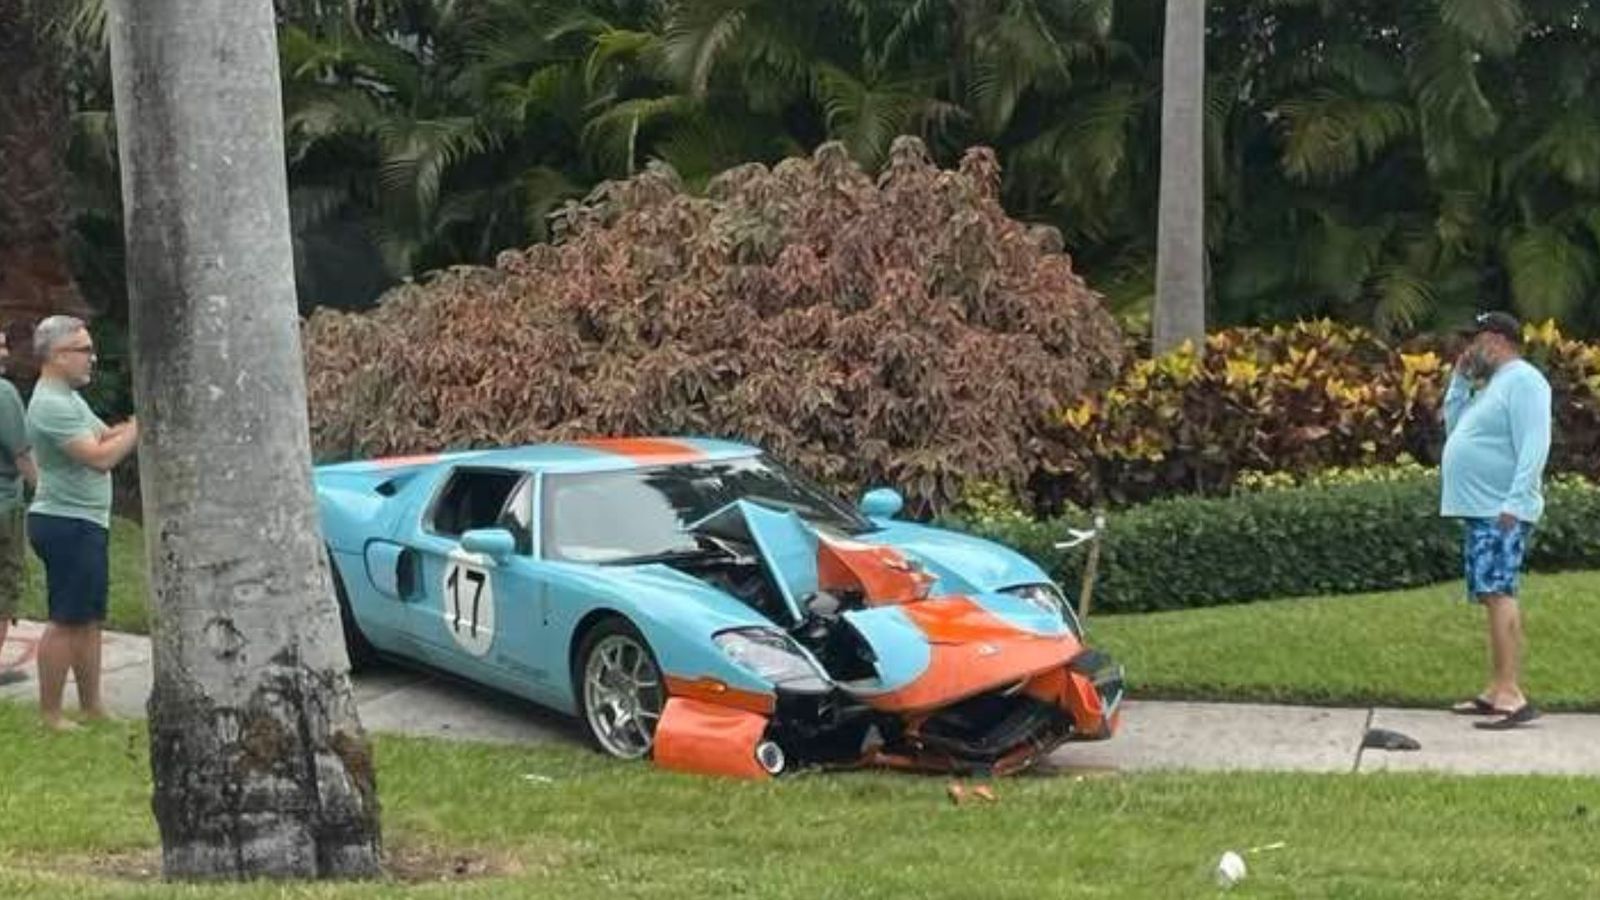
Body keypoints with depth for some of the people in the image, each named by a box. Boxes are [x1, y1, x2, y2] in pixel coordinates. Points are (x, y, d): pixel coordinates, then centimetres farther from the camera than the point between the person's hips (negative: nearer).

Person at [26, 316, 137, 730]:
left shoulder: (68, 397, 15)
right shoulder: (52, 405, -19)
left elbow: (103, 436, 15)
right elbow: (100, 457, -25)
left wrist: (134, 425, -2)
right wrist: (139, 427, -16)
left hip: (85, 524, 10)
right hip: (66, 524, -10)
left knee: (89, 619, 14)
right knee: (66, 621, -7)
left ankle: (91, 704, 20)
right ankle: (50, 714, -2)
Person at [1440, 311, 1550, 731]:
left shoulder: (1522, 380, -11)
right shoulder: (1493, 384, 21)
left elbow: (1534, 445, -20)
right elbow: (1455, 427, 25)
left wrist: (1515, 502, -28)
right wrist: (1460, 379, 17)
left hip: (1501, 512, -11)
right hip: (1480, 510, 11)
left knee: (1497, 593, -18)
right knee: (1492, 597, 11)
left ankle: (1511, 696, -24)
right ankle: (1497, 691, 14)